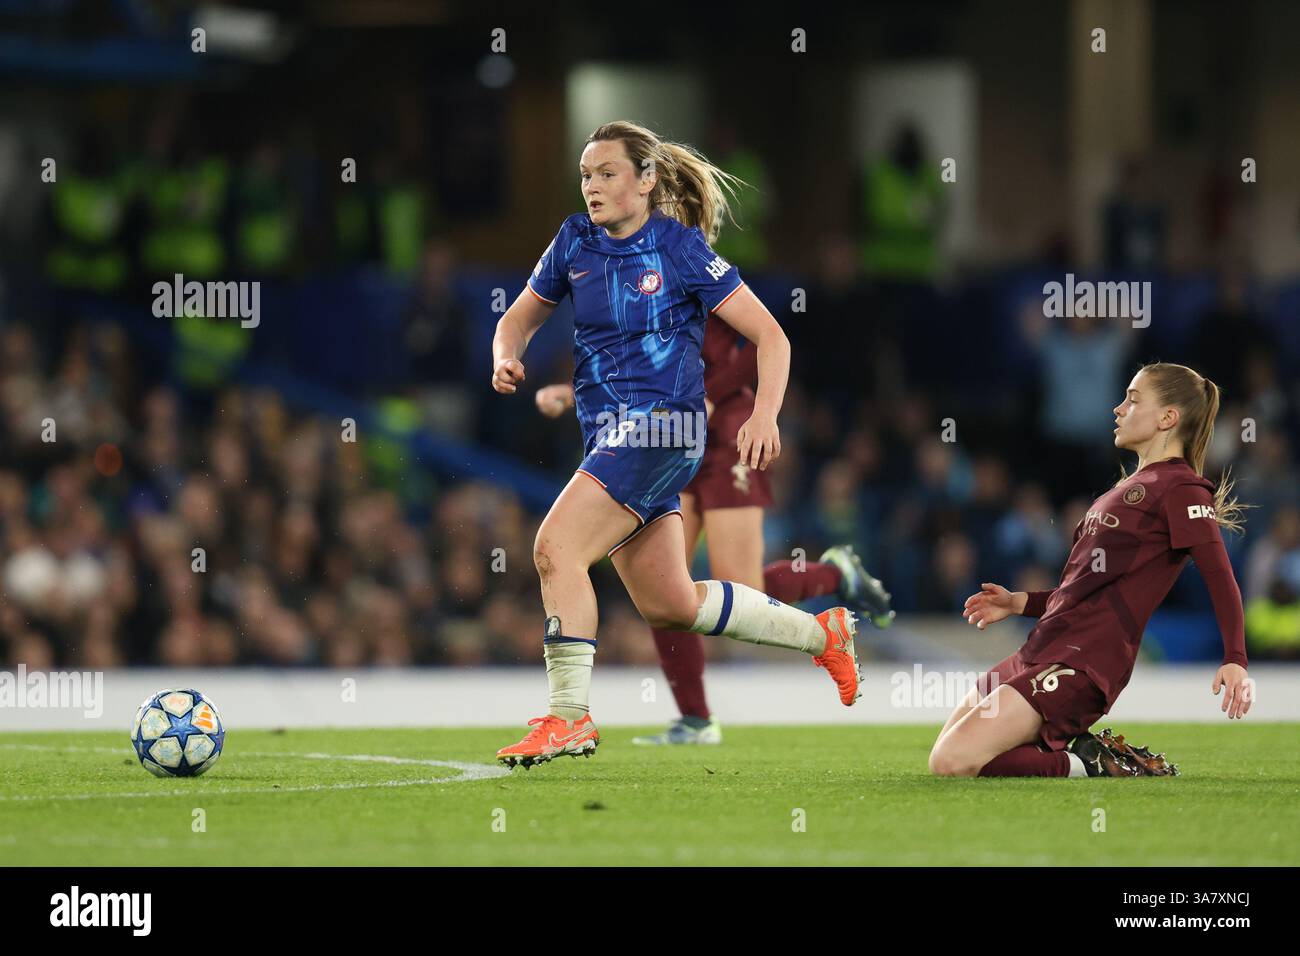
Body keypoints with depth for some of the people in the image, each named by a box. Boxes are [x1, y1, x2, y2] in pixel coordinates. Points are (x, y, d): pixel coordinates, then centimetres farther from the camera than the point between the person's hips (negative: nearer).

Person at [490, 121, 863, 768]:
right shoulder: (576, 241, 6)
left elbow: (770, 335, -7)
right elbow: (521, 315, 18)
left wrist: (764, 416, -21)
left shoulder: (680, 247, -10)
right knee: (670, 605, 11)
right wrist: (505, 357, -5)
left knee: (555, 546, -23)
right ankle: (821, 633, 29)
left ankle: (569, 715, -20)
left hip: (661, 424, -7)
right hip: (609, 430, 7)